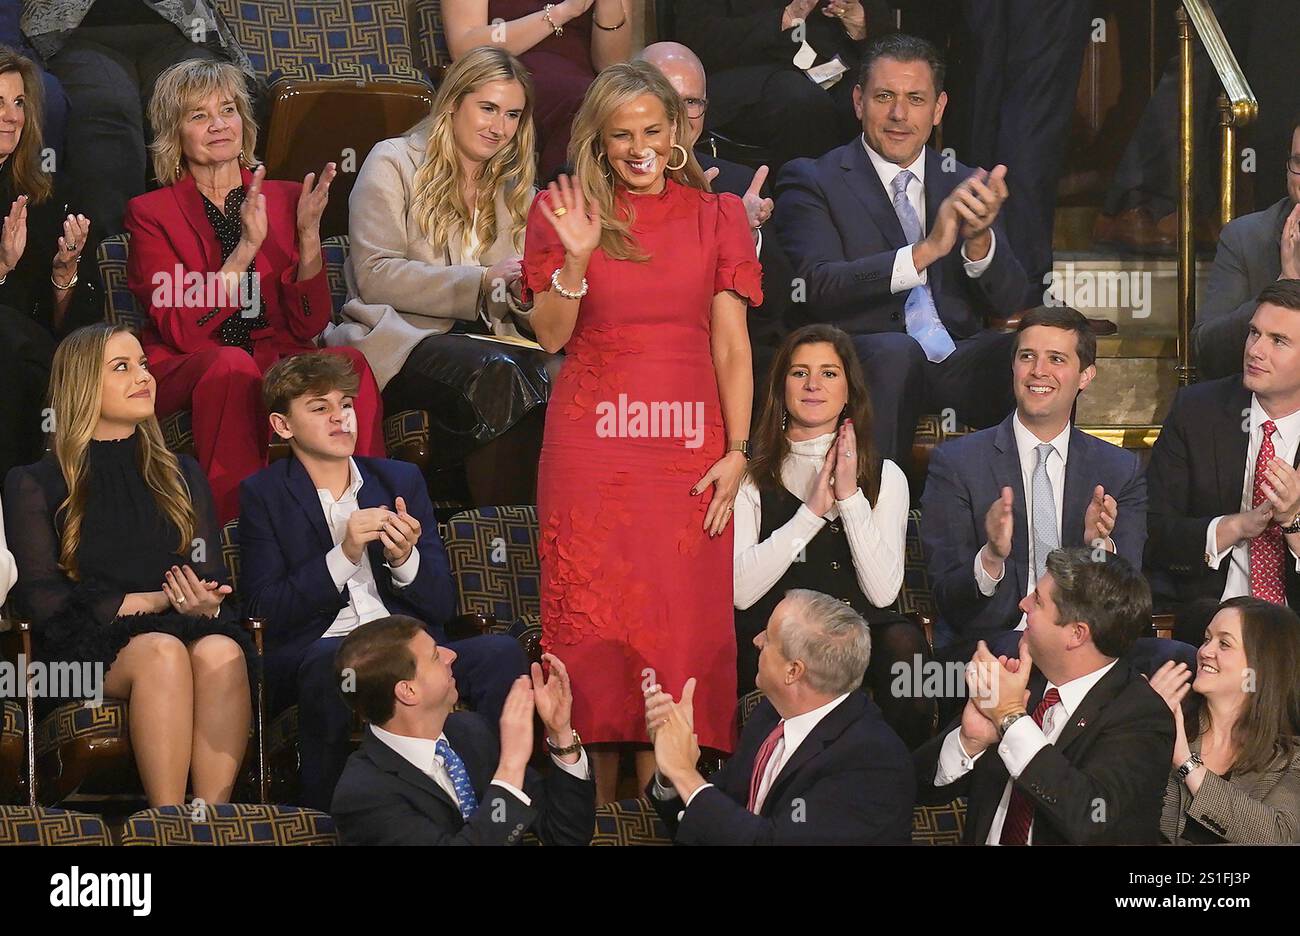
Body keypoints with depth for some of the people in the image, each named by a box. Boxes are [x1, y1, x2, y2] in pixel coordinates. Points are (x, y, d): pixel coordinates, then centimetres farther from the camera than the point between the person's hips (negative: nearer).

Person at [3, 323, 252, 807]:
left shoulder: (182, 476, 22)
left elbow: (212, 577, 16)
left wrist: (206, 605, -10)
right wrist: (148, 601, -8)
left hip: (183, 626, 3)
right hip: (84, 648, -3)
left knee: (221, 651, -34)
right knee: (162, 650, -37)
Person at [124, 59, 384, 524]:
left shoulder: (285, 200, 14)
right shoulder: (151, 214, 5)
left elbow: (307, 327, 6)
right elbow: (181, 332, -9)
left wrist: (309, 234, -9)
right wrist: (247, 246, -18)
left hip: (278, 363, 3)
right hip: (186, 375, -3)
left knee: (348, 361, -29)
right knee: (233, 364, -37)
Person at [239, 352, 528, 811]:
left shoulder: (401, 480, 18)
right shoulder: (262, 495, 8)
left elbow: (442, 605, 15)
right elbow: (265, 613, -2)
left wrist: (404, 560, -7)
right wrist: (344, 555, -13)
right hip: (312, 650, -3)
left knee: (500, 651, -26)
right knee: (330, 661, -39)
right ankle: (326, 815, -27)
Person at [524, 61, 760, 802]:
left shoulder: (716, 215, 7)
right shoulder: (566, 213, 5)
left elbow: (732, 344, 4)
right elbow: (551, 335, 0)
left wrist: (738, 451, -3)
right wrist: (577, 256, -15)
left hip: (688, 445, 0)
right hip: (591, 442, 0)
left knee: (680, 621, -3)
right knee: (595, 614, -2)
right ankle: (603, 789, 5)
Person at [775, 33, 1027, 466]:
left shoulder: (965, 185, 18)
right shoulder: (811, 181, 6)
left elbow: (1008, 302, 9)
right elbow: (817, 286, -11)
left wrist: (979, 239, -13)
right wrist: (924, 251, -22)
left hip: (958, 365, 4)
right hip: (860, 362, -4)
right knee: (895, 350, -37)